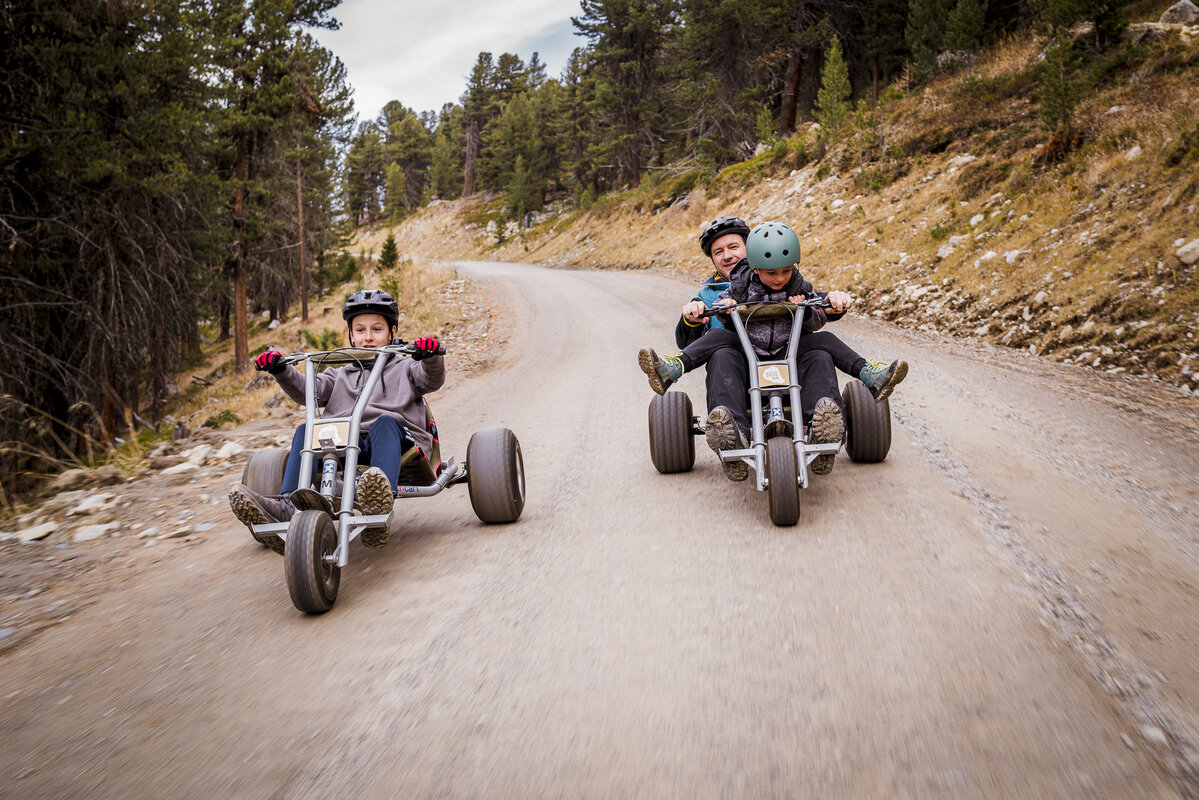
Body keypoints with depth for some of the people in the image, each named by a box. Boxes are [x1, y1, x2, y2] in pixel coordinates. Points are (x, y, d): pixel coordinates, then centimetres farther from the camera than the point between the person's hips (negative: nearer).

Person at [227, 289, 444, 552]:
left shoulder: (404, 368, 22)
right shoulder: (341, 375, 30)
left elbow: (432, 380, 1)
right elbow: (308, 390, 13)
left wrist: (431, 357, -21)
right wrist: (281, 370, -5)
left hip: (398, 441, -3)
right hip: (344, 443, 3)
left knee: (385, 422, -35)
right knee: (305, 430, -20)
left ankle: (381, 499, -63)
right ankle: (286, 506, -39)